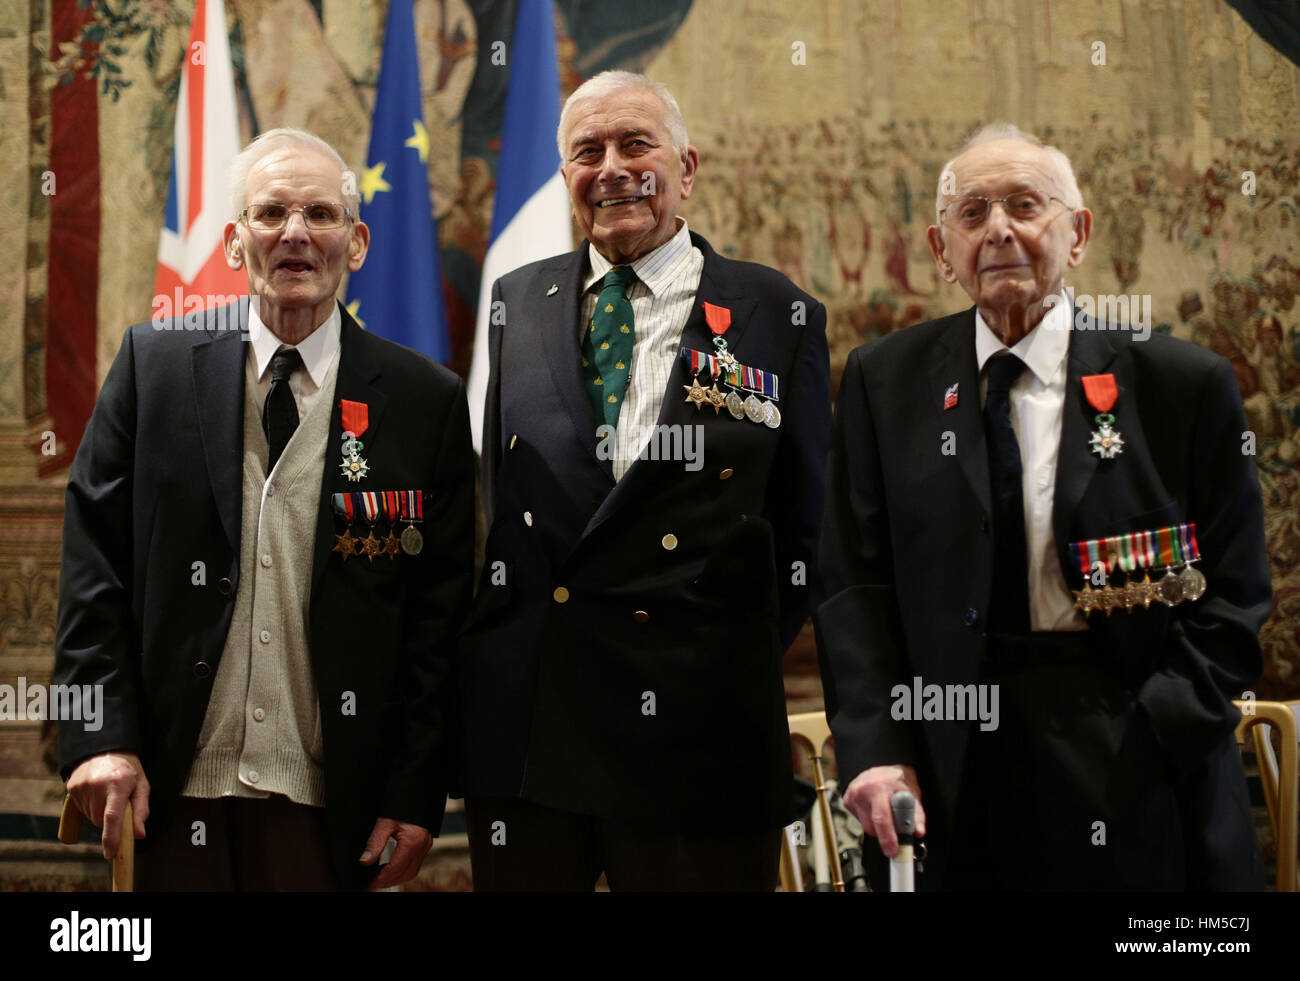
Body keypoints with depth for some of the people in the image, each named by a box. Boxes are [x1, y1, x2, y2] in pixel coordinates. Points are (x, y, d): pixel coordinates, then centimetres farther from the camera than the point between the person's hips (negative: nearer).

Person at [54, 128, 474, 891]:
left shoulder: (426, 400, 0)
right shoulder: (154, 364, 3)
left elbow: (441, 612, 0)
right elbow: (95, 557, 2)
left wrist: (418, 793, -3)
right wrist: (103, 735, -6)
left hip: (330, 800, 0)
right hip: (176, 788, 1)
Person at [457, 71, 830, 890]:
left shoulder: (778, 317, 1)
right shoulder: (518, 303, 11)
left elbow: (805, 526, 4)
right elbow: (493, 488, 15)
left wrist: (739, 665, 0)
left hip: (695, 731, -3)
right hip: (521, 723, 3)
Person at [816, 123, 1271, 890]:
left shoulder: (1183, 384, 0)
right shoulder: (884, 382, 5)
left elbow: (1230, 595, 1)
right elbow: (856, 584, 2)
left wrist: (1160, 737, -12)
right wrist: (874, 747, -10)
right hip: (948, 773, 1)